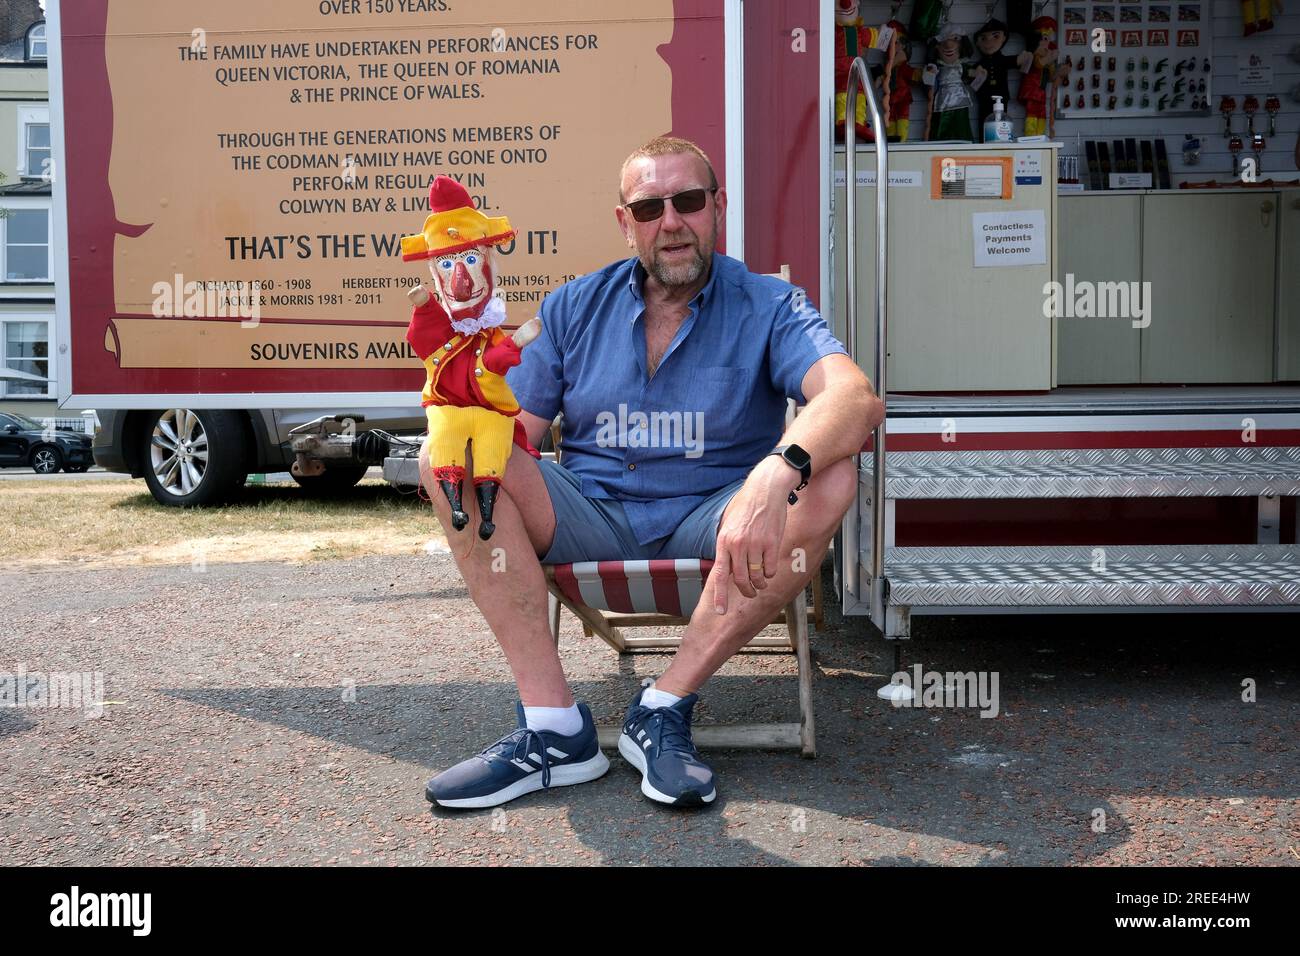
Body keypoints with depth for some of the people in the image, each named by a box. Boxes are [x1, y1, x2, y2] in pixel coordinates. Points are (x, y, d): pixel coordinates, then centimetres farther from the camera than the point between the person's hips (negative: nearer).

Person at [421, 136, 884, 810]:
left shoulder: (767, 306, -1)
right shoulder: (574, 306, 9)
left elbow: (857, 399, -21)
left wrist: (773, 475, -43)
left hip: (711, 526, -2)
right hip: (590, 519, 2)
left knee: (828, 480, -30)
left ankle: (665, 708, -23)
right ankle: (554, 728, -25)